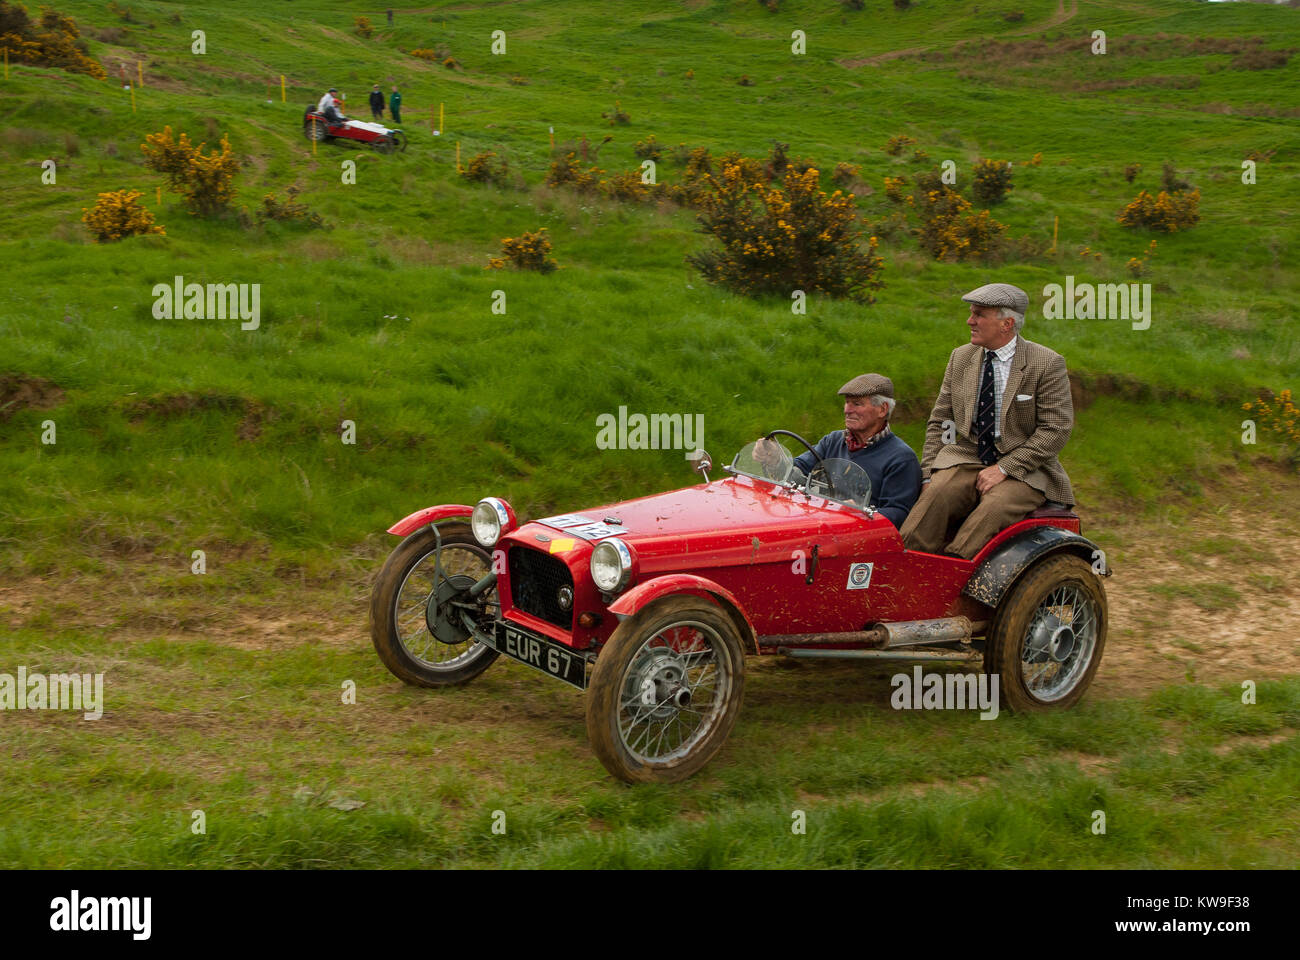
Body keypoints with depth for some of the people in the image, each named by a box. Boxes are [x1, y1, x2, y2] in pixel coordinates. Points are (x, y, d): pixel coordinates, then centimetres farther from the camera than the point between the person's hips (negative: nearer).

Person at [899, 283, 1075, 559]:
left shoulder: (1047, 364, -5)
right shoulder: (960, 357, 11)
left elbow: (1056, 429, -9)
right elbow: (940, 420, 14)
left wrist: (1004, 469, -16)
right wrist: (930, 472, -1)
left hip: (1023, 470, -3)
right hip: (967, 460, 4)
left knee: (995, 507, -34)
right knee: (937, 494, -28)